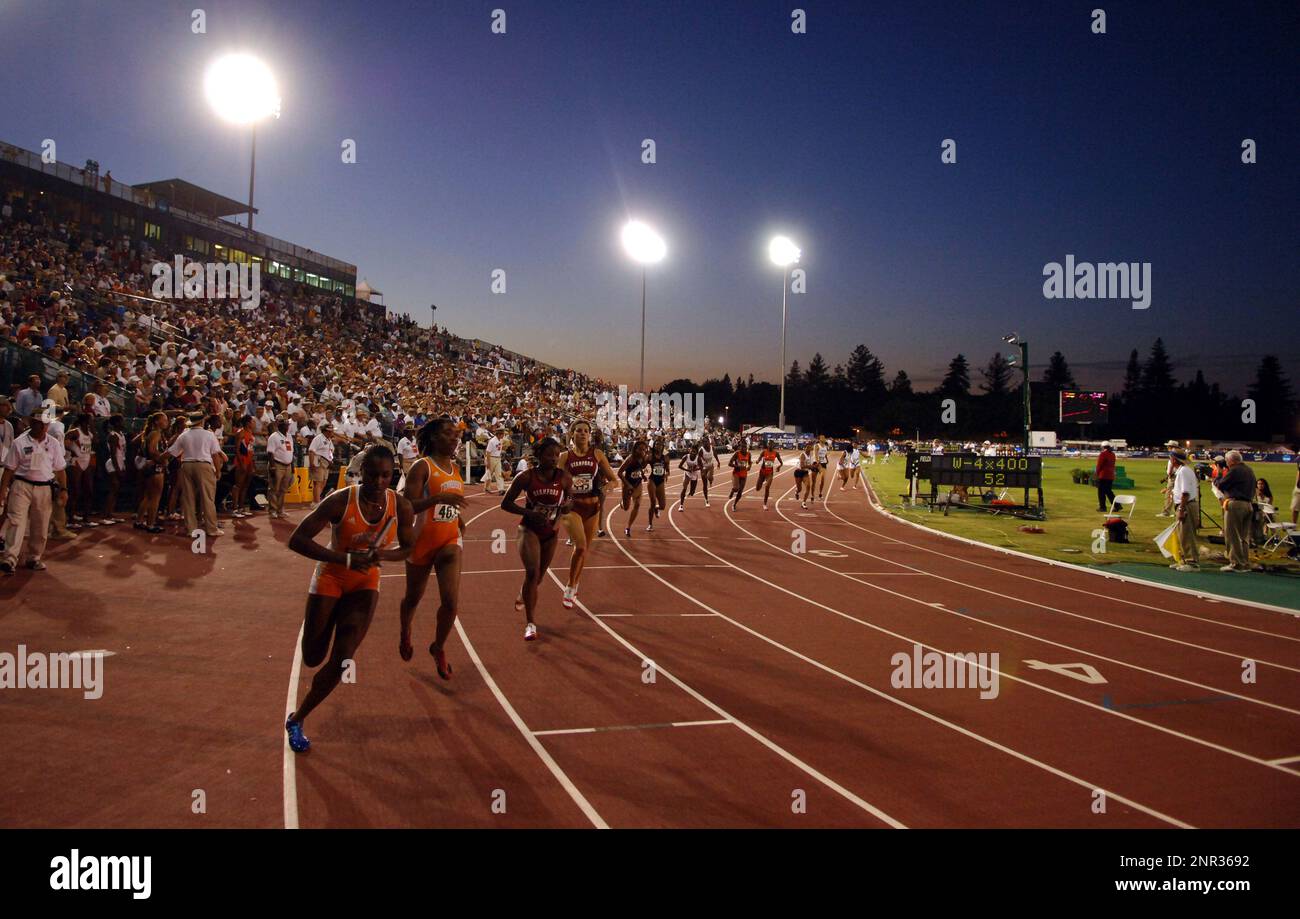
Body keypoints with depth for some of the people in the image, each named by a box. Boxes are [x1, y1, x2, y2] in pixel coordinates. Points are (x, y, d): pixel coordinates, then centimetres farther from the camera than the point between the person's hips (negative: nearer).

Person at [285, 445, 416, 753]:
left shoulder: (400, 507, -15)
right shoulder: (341, 501, -25)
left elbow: (408, 548, 1)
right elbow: (296, 540, -25)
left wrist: (382, 555, -21)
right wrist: (345, 559, -34)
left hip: (365, 583, 2)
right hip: (330, 579, -2)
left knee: (341, 661, -8)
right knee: (313, 658, 6)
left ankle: (296, 720, 12)